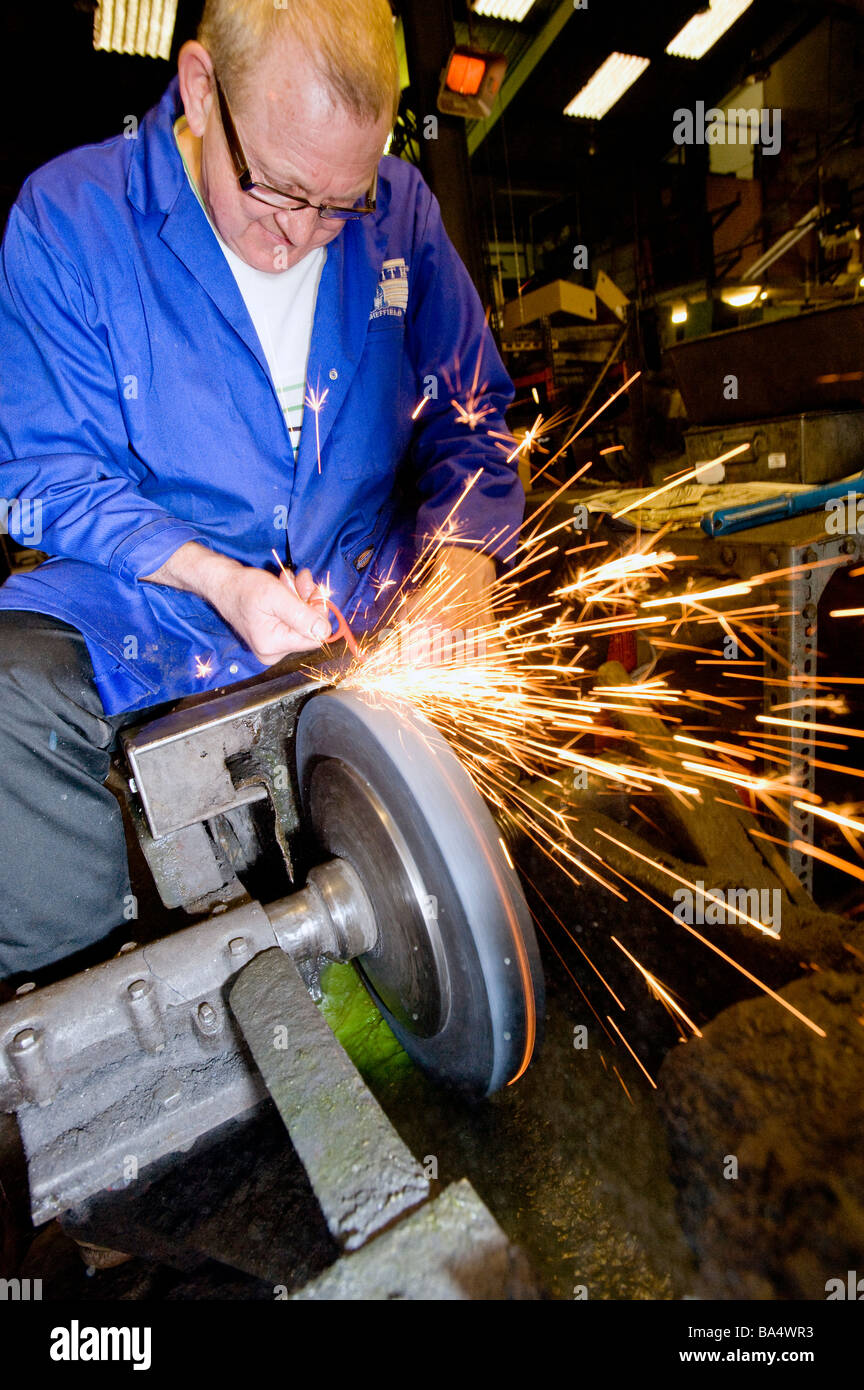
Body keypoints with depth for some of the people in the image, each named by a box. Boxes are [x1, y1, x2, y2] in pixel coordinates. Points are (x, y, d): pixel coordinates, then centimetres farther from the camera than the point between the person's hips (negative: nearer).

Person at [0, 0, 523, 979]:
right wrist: (219, 582, -20)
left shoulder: (399, 209, 6)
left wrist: (464, 551, -11)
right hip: (151, 603, -1)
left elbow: (470, 415, 10)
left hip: (371, 600, 3)